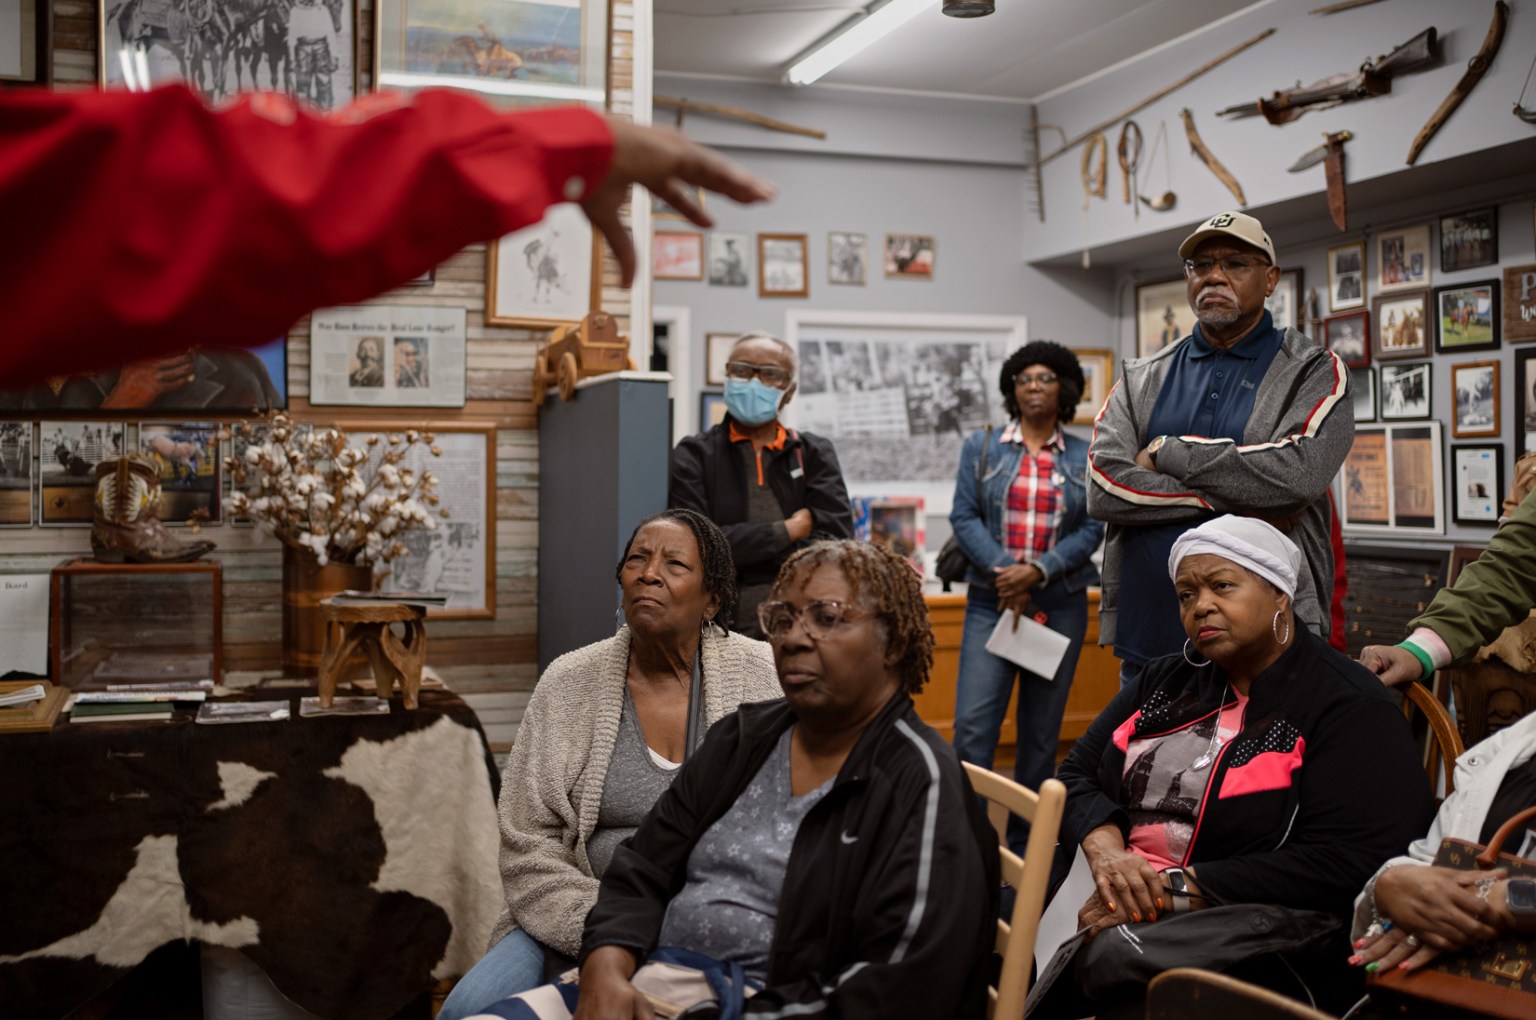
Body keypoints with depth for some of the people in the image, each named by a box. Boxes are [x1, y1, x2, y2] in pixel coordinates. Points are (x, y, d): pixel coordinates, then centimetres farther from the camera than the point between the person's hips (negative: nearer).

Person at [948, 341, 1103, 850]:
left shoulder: (1086, 458, 8)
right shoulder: (981, 446, 8)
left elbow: (1094, 528, 0)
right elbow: (964, 516, 1)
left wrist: (1038, 570, -13)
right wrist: (1002, 571, -13)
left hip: (1061, 603, 1)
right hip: (991, 599, 0)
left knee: (1041, 728, 5)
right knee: (972, 724, -11)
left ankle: (1024, 844, 15)